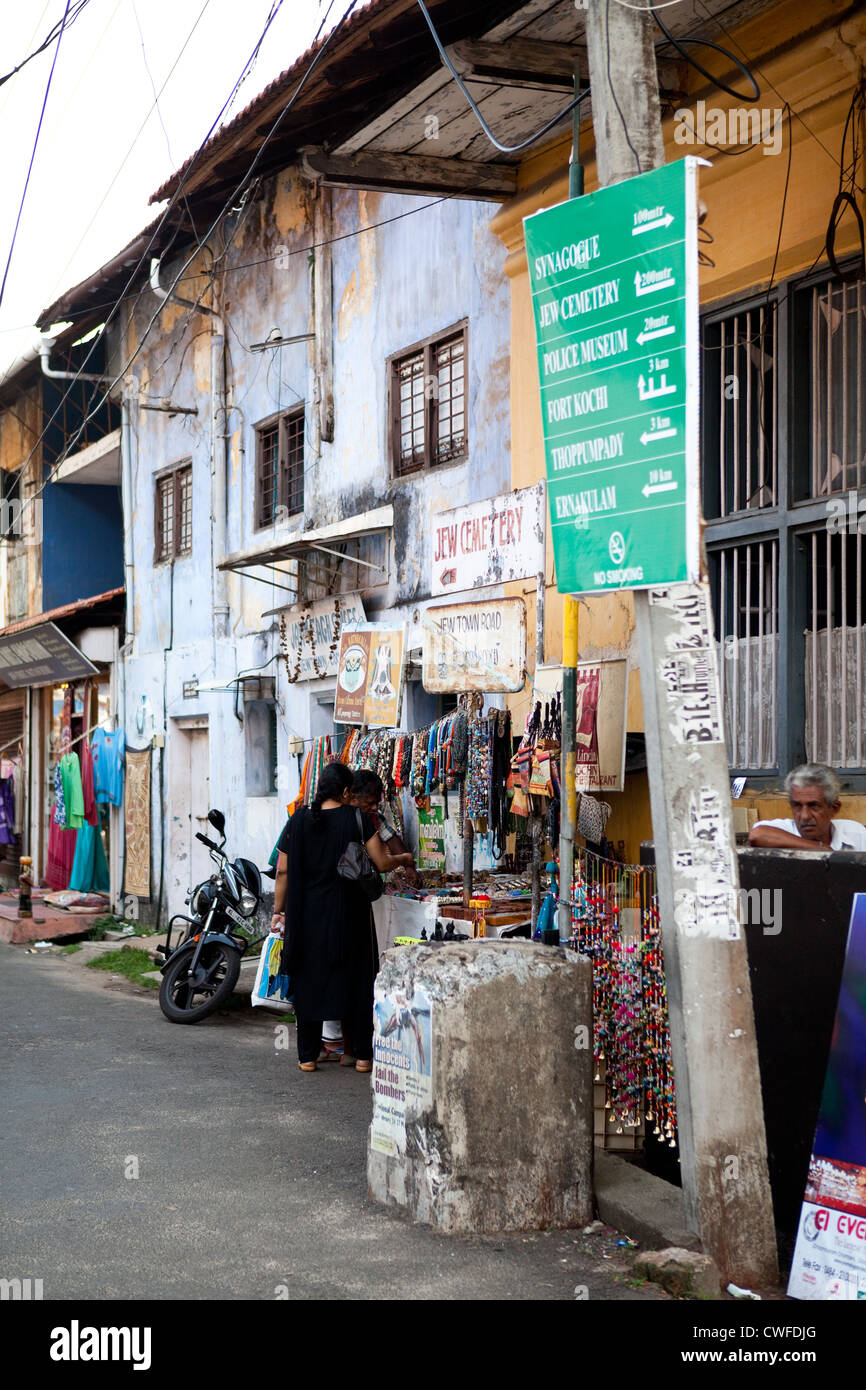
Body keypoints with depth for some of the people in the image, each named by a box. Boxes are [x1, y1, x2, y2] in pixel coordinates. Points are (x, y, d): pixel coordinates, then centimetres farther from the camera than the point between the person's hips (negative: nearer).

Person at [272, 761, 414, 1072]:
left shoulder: (298, 821, 0)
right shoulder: (357, 819, -7)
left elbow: (283, 871, 1)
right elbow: (382, 863, -7)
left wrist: (279, 910, 10)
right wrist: (403, 858, 14)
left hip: (308, 915, 2)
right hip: (350, 915, -2)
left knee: (309, 980, 10)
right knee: (357, 981, 8)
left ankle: (307, 1056, 12)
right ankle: (363, 1055, 10)